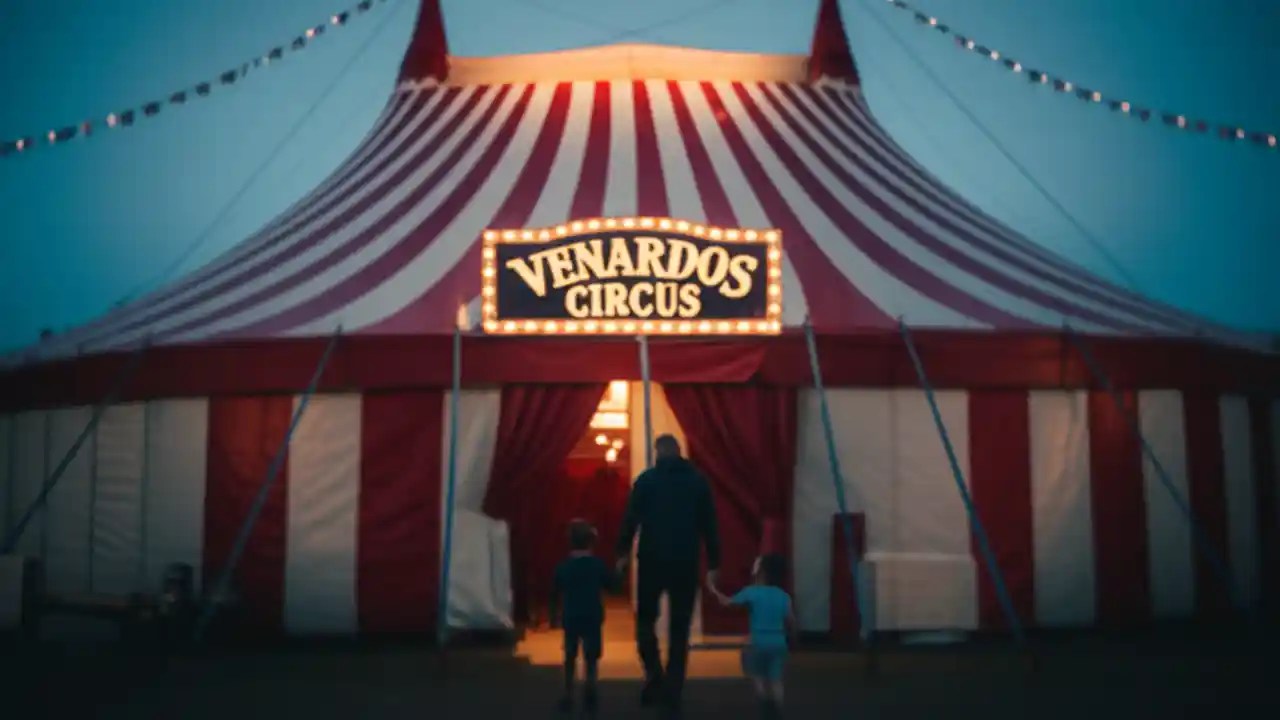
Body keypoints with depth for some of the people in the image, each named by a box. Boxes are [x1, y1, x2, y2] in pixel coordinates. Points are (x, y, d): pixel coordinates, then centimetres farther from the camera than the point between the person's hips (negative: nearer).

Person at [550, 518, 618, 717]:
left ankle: (568, 695, 17)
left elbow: (555, 593, 3)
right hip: (592, 617, -2)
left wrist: (554, 615, 15)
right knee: (591, 656, 4)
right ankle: (590, 684, -22)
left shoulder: (563, 566, -2)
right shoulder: (598, 564, -6)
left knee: (570, 656, 14)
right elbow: (612, 586, 2)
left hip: (570, 617, 2)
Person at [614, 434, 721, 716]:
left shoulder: (647, 479, -1)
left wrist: (622, 552, 0)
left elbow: (631, 517, -6)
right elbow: (709, 524, 5)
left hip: (652, 560, -1)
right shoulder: (698, 481, 5)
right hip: (686, 563, 2)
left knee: (646, 619, 16)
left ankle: (655, 678, 1)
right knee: (679, 629, 8)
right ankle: (672, 694, 6)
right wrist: (713, 564, 8)